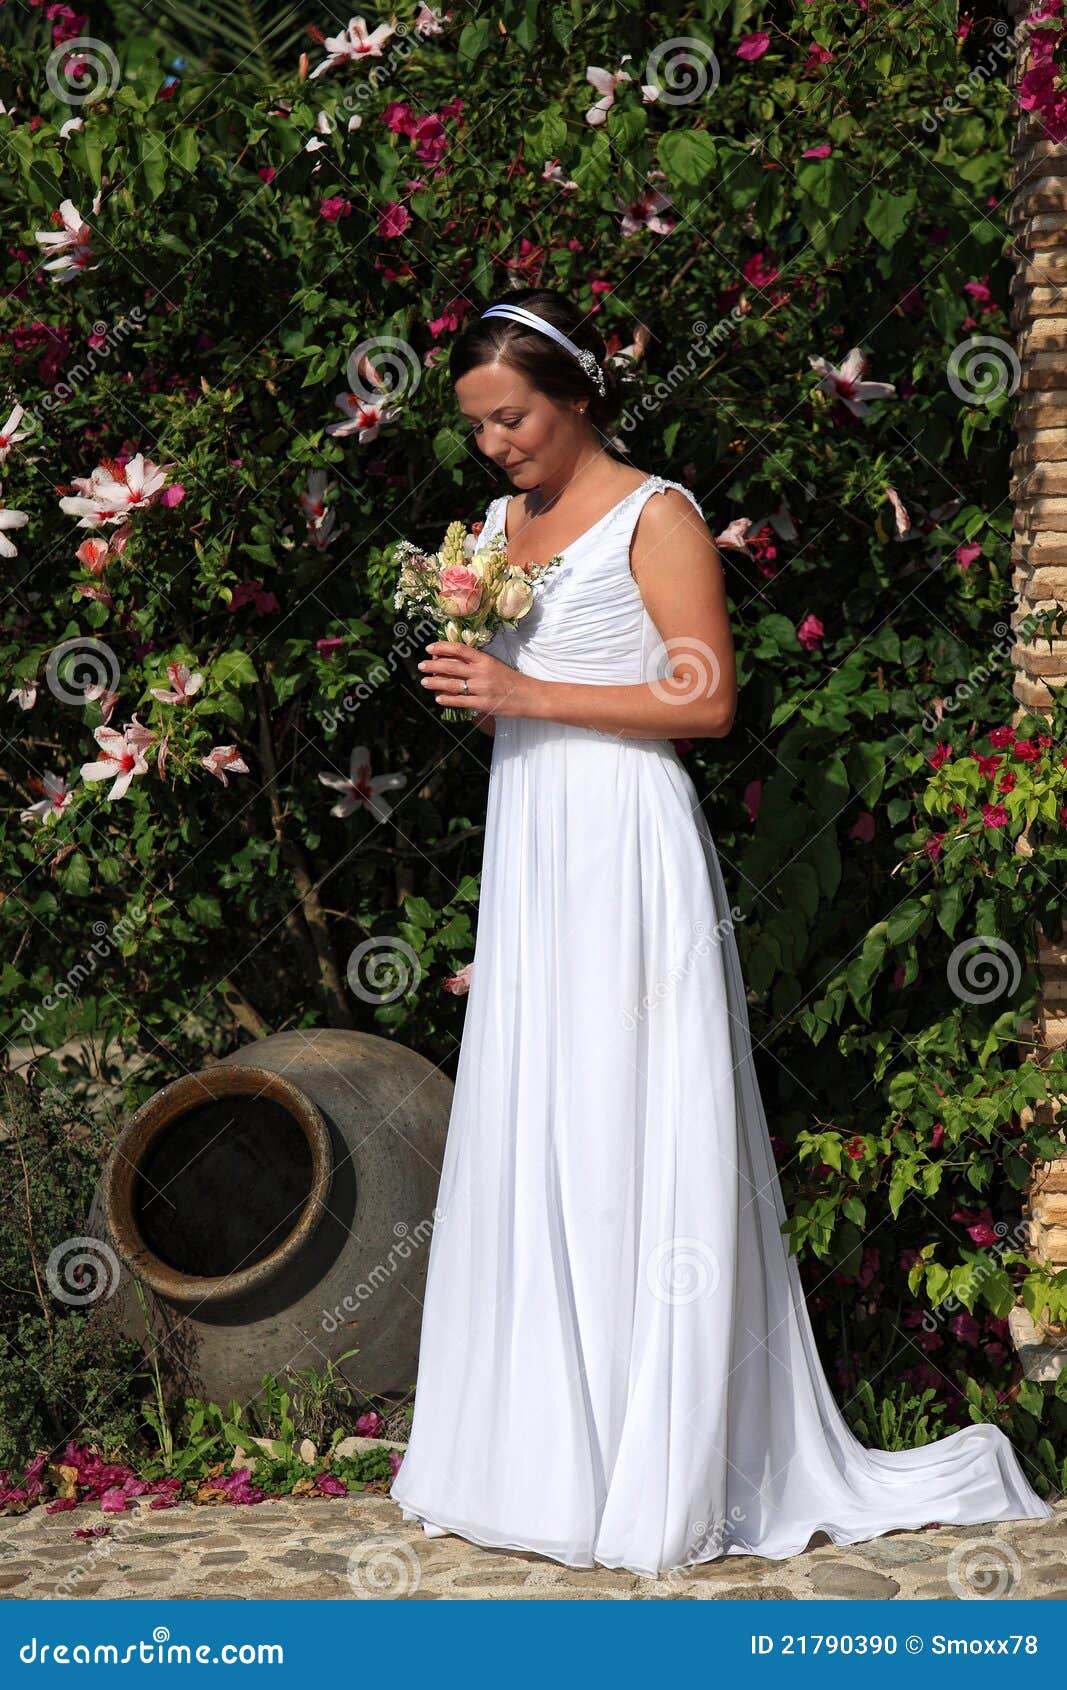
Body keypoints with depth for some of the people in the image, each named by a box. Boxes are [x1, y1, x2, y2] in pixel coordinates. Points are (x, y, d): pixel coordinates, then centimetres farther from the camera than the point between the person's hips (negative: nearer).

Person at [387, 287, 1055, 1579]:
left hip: (625, 848, -7)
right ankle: (535, 1449, 11)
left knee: (625, 1136, -6)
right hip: (527, 844, 7)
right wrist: (464, 668, 1)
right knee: (524, 1135, 5)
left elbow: (707, 701, -12)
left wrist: (528, 694, -15)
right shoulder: (502, 520, 15)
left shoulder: (656, 518, -6)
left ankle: (654, 1478, -1)